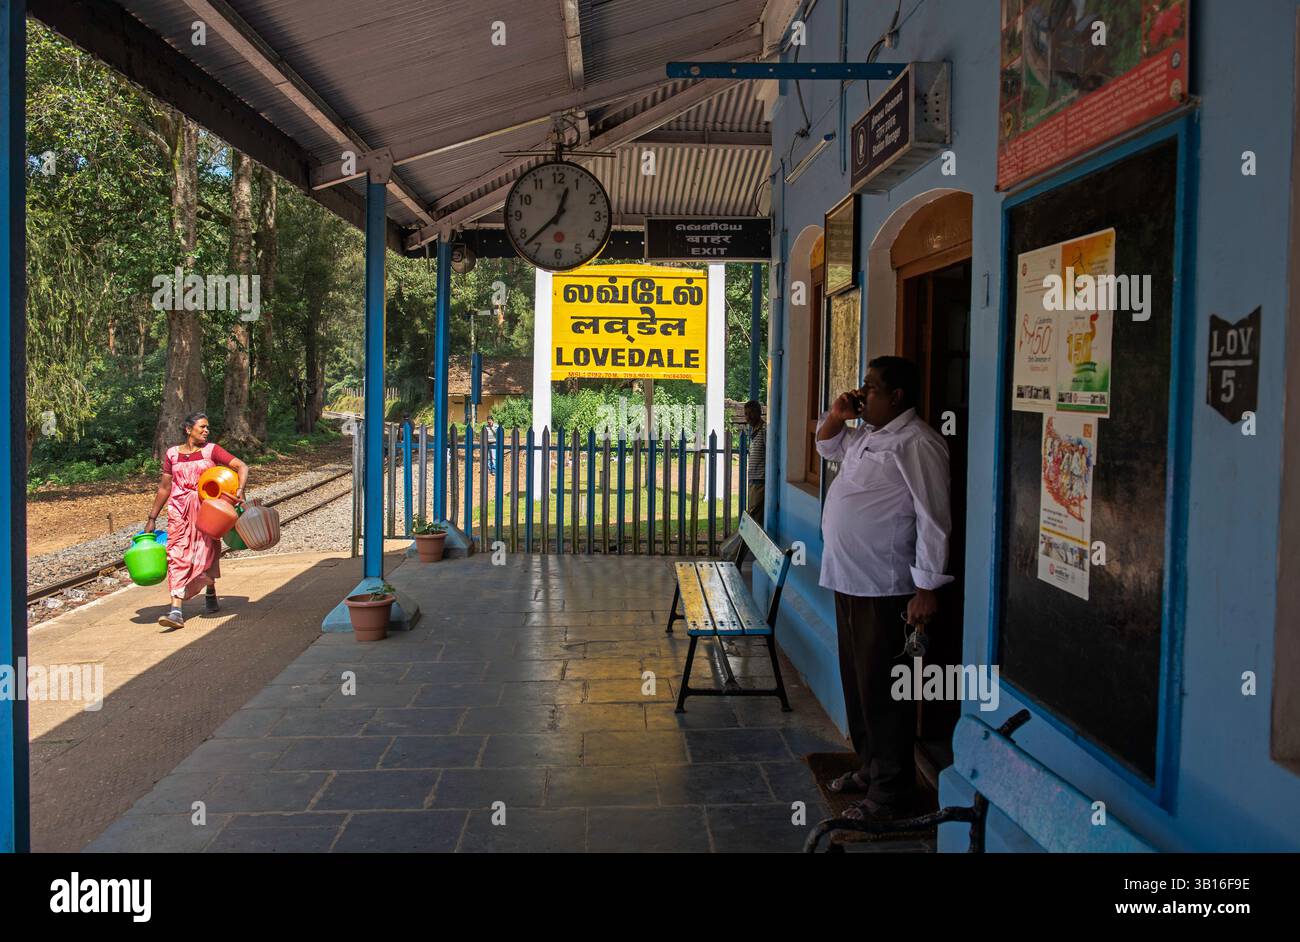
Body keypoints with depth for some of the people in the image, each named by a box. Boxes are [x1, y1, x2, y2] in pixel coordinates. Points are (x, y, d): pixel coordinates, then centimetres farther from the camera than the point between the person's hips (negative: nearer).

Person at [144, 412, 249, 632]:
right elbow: (164, 487, 14)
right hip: (179, 511, 1)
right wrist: (152, 518, 15)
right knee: (178, 556, -7)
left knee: (206, 553, 2)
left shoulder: (211, 450, 2)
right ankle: (176, 612, -13)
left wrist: (240, 490, -22)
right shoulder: (173, 454, 8)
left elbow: (242, 467, -5)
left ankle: (211, 594, 31)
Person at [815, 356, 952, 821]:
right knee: (857, 684, 19)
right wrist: (837, 416, 12)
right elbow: (826, 446, 33)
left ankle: (889, 793, 13)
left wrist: (927, 588, -20)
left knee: (882, 692, 0)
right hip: (849, 583, 10)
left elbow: (934, 519, -19)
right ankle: (869, 768, 35)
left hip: (886, 592, -9)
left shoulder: (916, 443, -16)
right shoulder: (865, 436, 13)